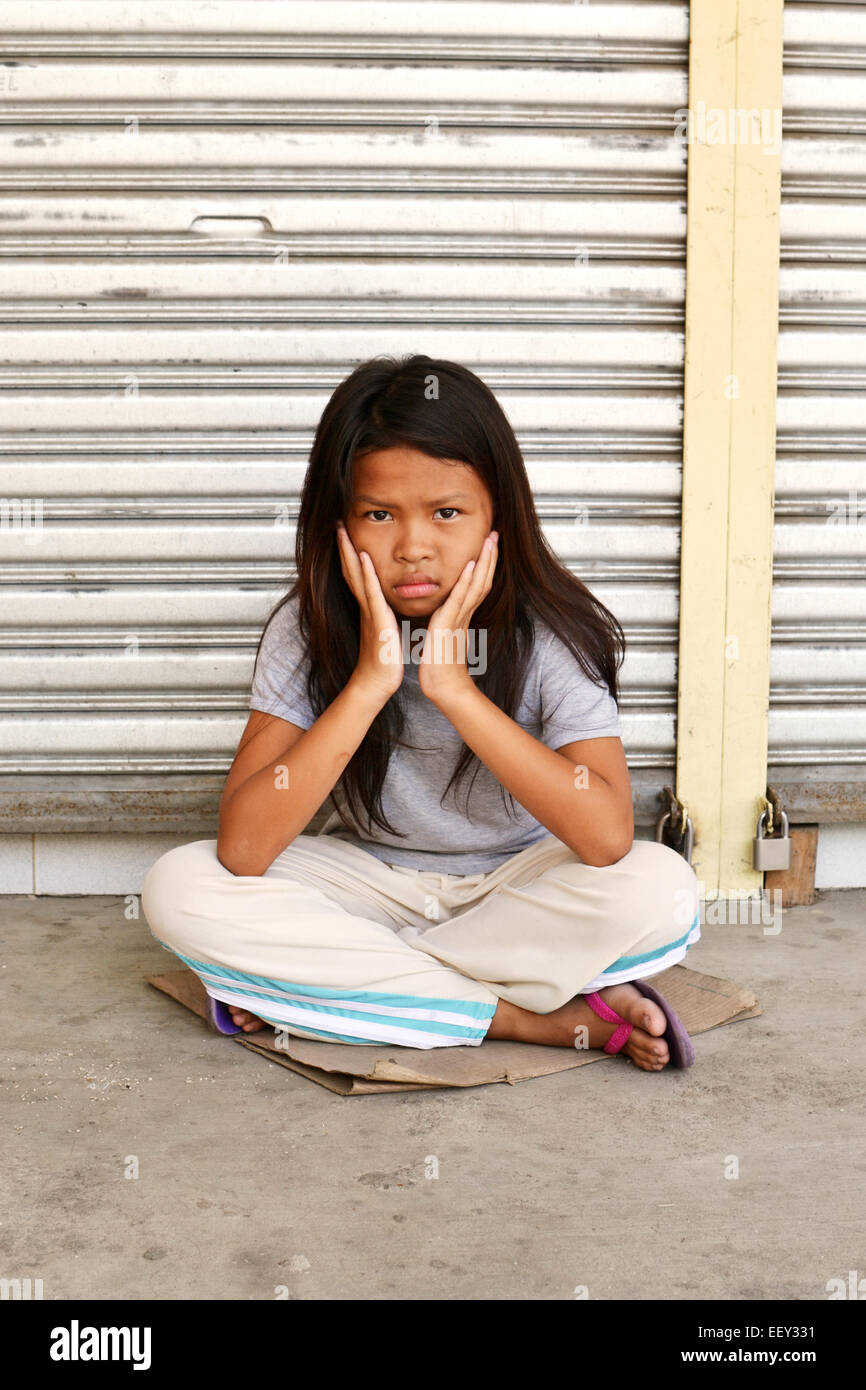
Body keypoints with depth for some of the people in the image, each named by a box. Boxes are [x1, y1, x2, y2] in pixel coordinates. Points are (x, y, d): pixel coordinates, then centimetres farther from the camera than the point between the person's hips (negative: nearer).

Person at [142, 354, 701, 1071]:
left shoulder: (550, 634, -18)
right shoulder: (307, 632, -15)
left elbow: (607, 837, -33)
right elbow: (242, 850, -26)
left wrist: (452, 683, -35)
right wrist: (370, 680, -32)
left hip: (515, 886, -1)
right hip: (370, 883, 1)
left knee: (660, 887, -30)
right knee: (178, 888, -22)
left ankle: (331, 981, -19)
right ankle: (529, 1017, -21)